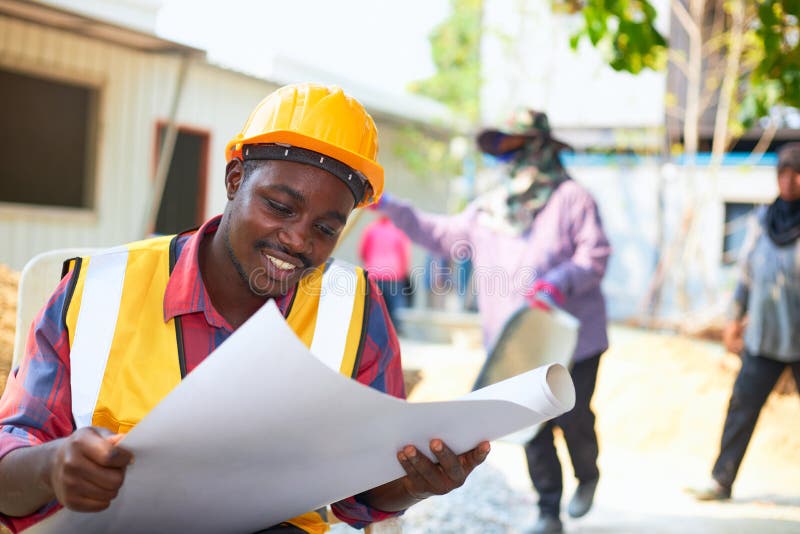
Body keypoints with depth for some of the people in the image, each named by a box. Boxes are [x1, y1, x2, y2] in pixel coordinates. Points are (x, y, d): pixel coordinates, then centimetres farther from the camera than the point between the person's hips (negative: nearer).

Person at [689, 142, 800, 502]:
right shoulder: (763, 220, 7)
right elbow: (747, 273, 16)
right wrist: (736, 318, 17)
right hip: (764, 337, 4)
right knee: (742, 405, 3)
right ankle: (721, 480, 10)